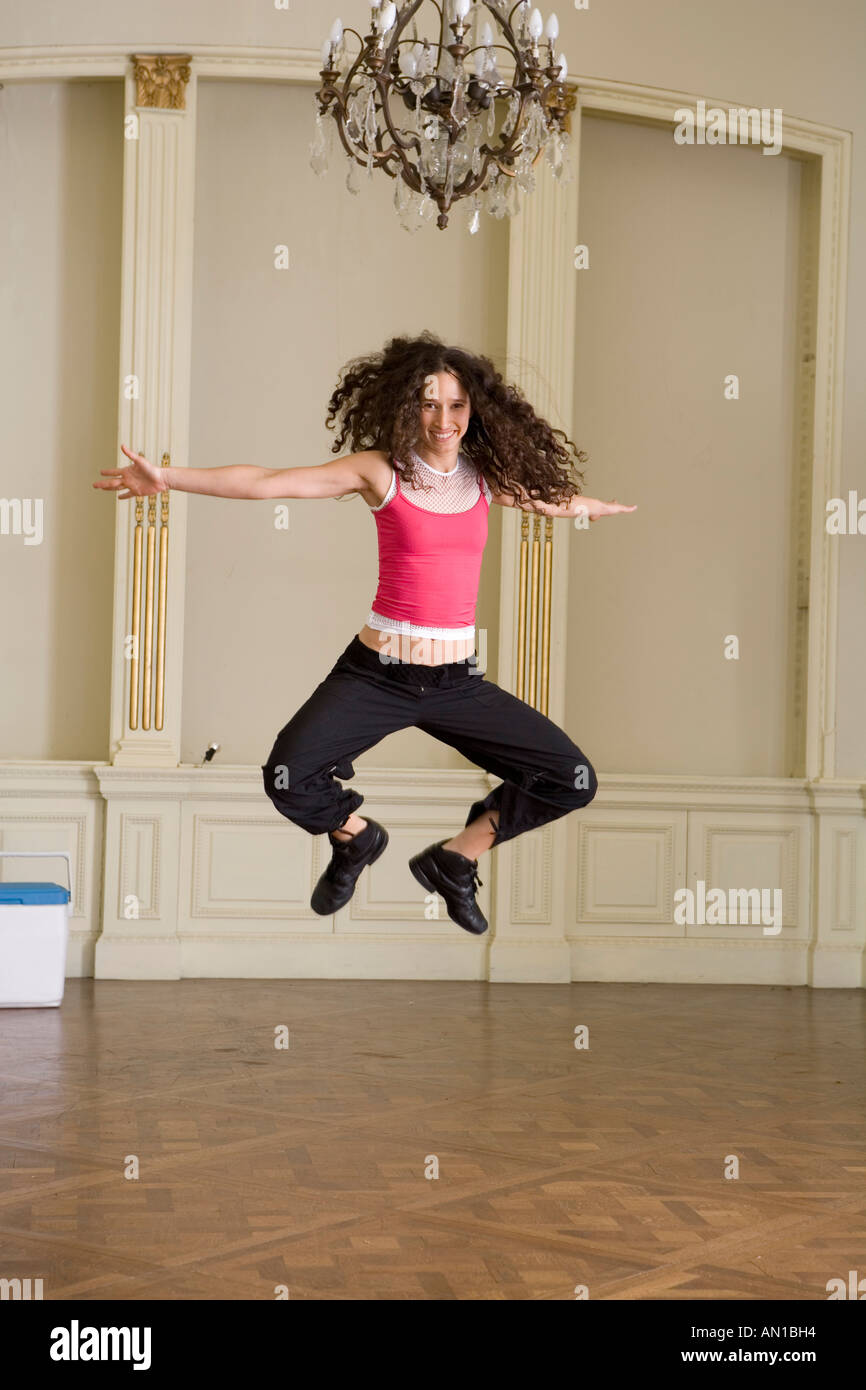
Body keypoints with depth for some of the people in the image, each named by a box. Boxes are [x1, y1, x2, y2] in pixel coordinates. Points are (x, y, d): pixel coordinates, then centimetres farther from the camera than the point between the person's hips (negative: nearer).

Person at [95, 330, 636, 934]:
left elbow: (558, 498, 28)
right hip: (377, 675, -3)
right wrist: (167, 477, -14)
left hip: (459, 681, 4)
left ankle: (454, 858, 20)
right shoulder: (381, 470, -5)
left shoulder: (488, 476, 6)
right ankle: (356, 837, 14)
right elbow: (266, 481, -9)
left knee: (573, 781, -3)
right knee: (289, 779, -24)